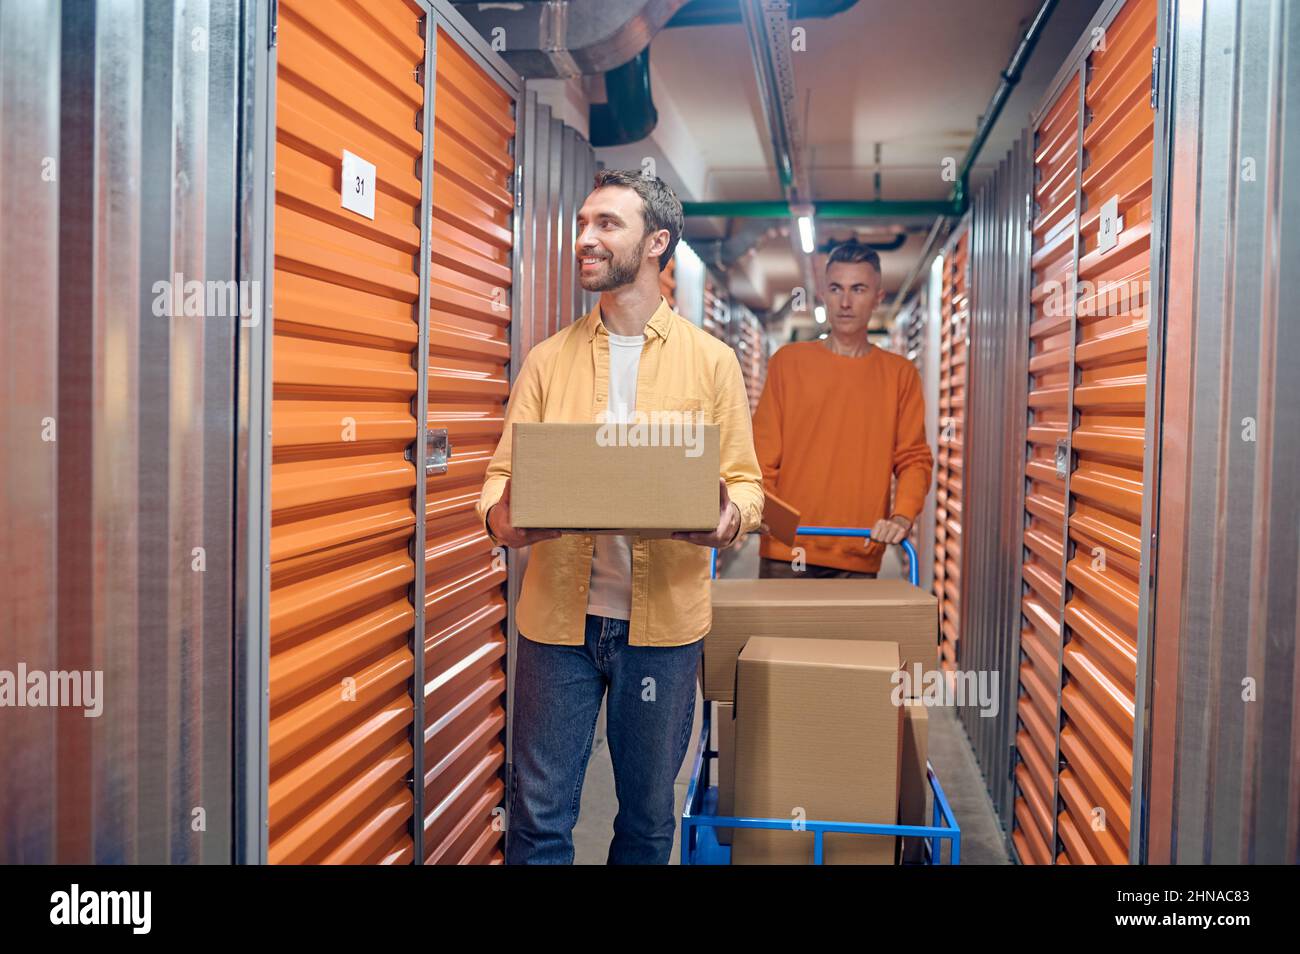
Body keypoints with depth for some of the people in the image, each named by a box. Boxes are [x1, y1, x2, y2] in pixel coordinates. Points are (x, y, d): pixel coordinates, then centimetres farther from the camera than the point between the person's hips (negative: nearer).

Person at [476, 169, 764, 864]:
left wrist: (728, 516, -20)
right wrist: (500, 516, -17)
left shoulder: (711, 361, 3)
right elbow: (502, 472, 5)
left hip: (665, 621, 0)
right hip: (557, 616, 1)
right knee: (539, 815, 8)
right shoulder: (548, 360, 7)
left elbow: (746, 482, 3)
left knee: (649, 817, 15)